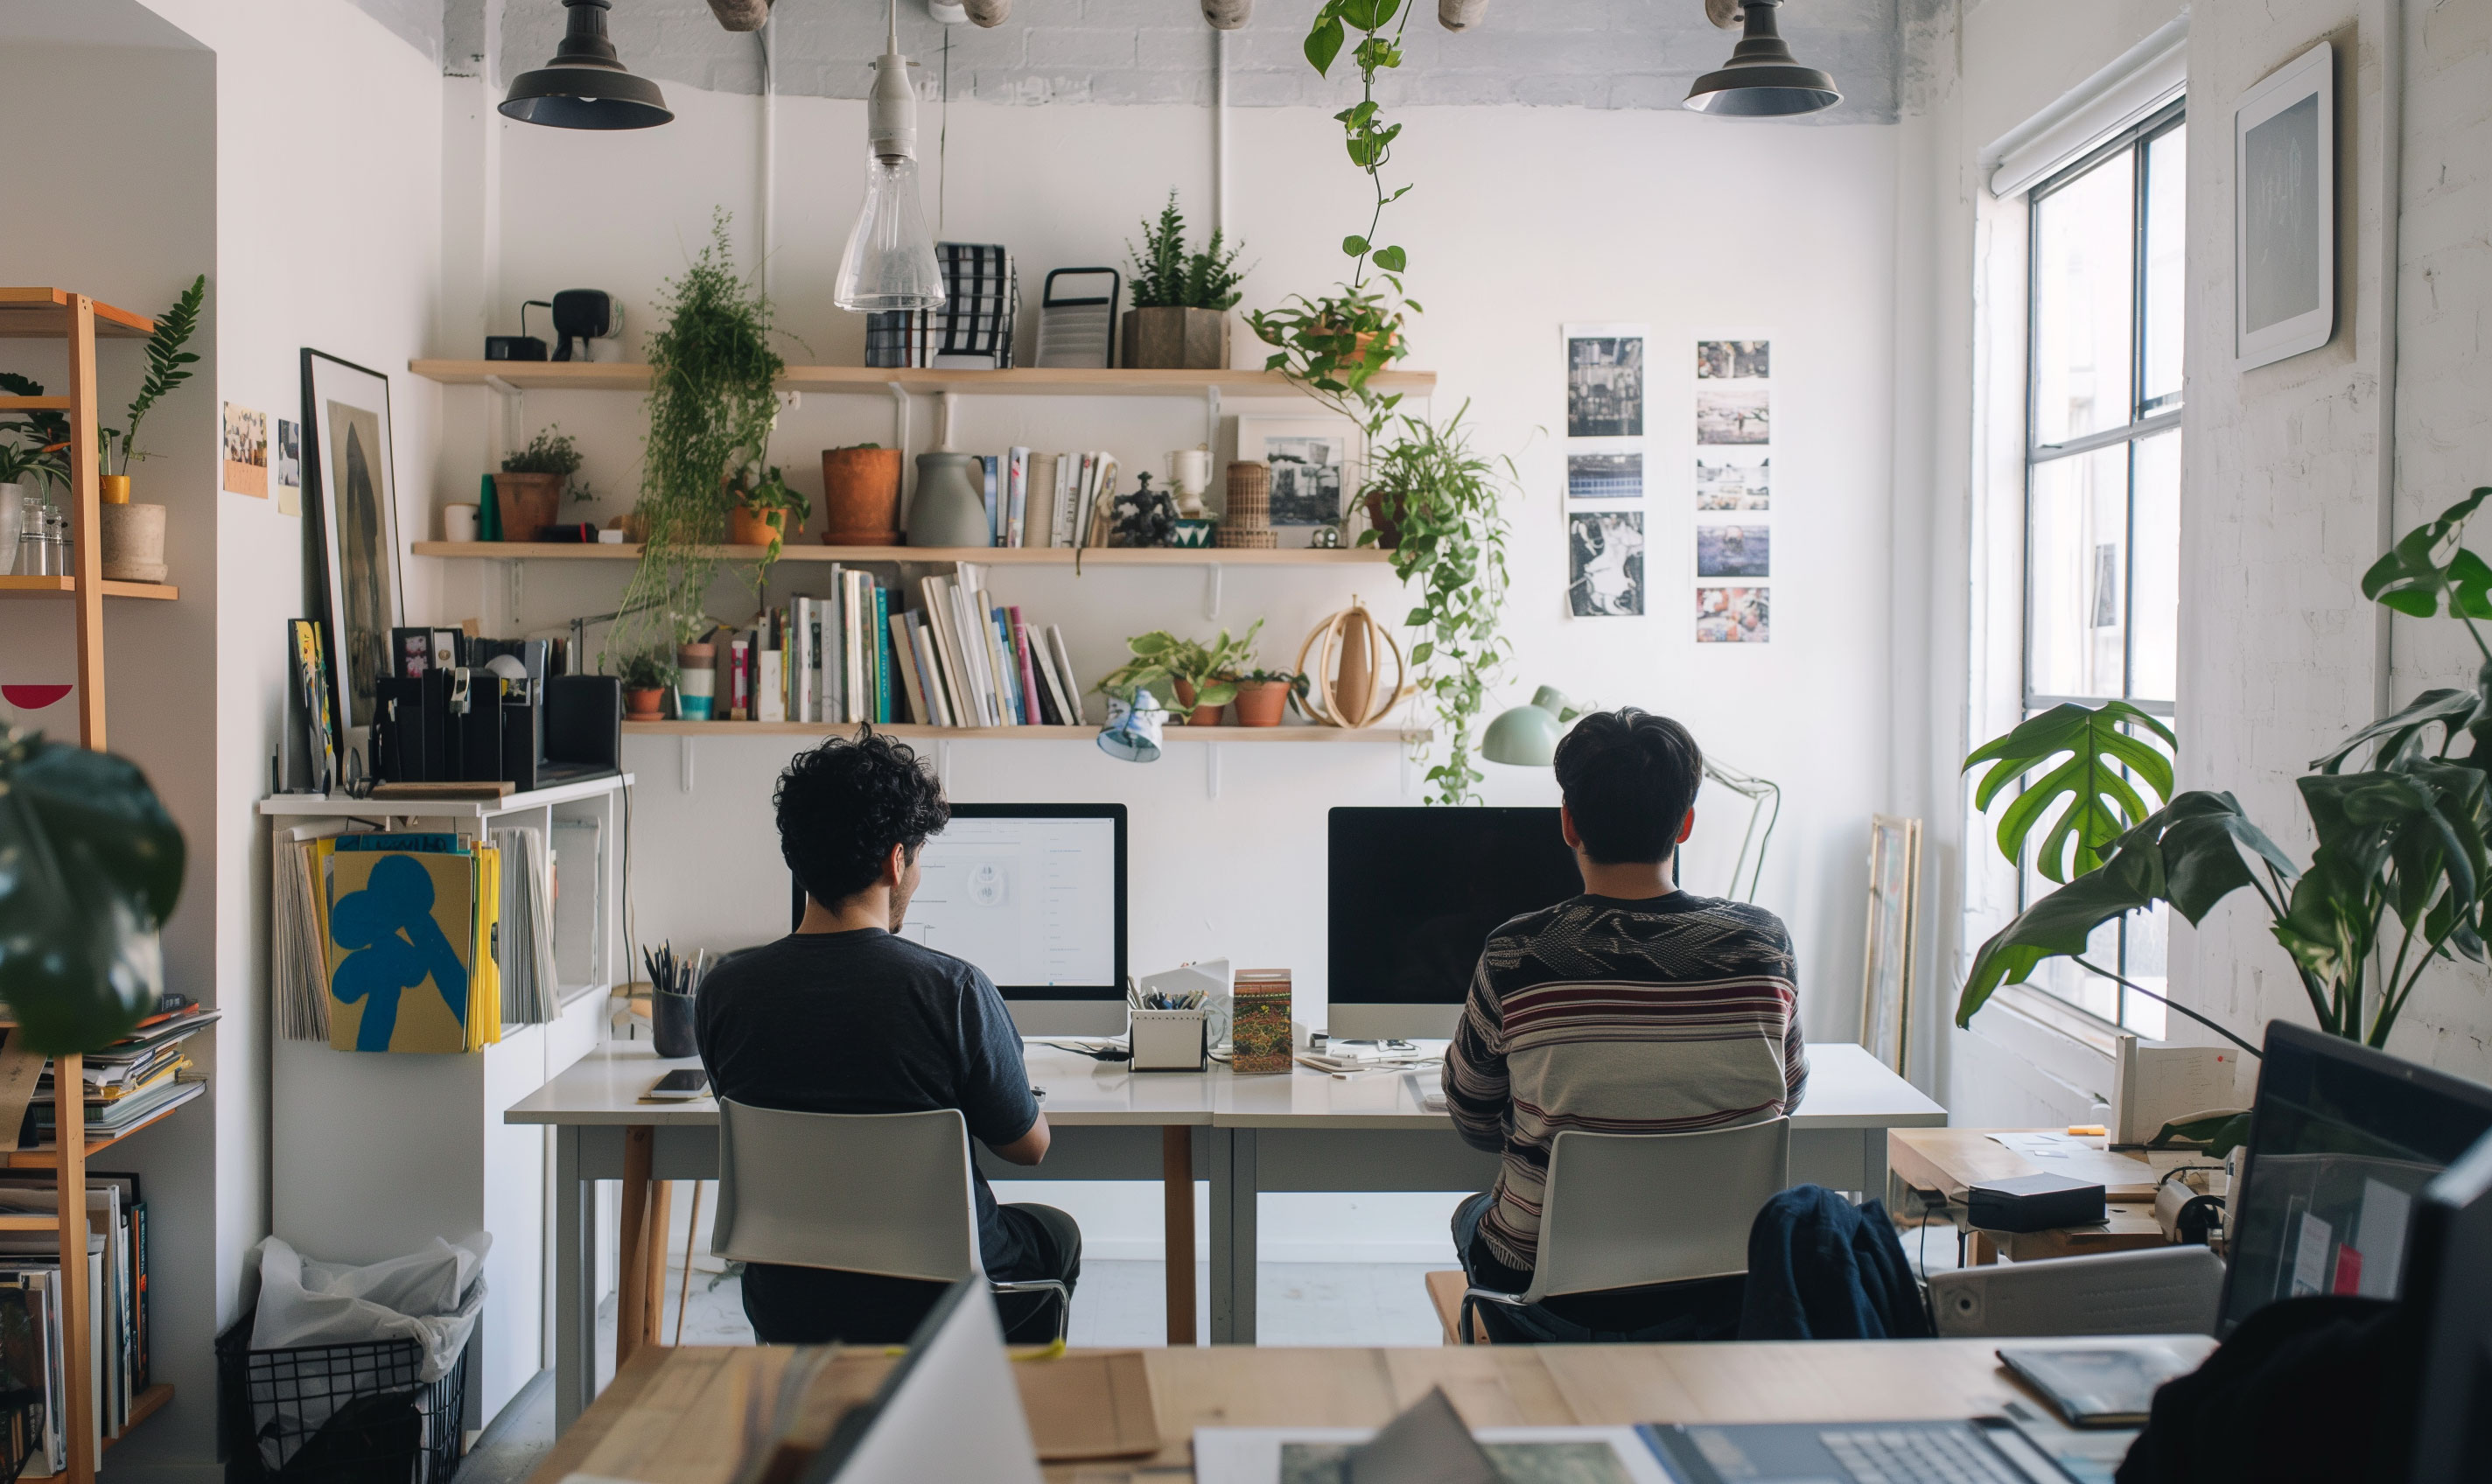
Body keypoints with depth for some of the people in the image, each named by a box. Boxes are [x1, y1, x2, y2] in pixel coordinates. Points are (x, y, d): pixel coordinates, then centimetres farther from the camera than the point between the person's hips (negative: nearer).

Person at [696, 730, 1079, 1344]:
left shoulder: (724, 991, -12)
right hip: (936, 1301, -3)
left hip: (786, 1309, 3)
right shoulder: (954, 988, -22)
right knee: (1058, 1232, 30)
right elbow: (1028, 1146, -9)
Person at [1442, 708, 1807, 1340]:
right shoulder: (1763, 942, -11)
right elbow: (1788, 1095, 7)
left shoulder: (1515, 956, -17)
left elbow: (1474, 1122, 0)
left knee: (1472, 1212, 32)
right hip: (1722, 1301, 2)